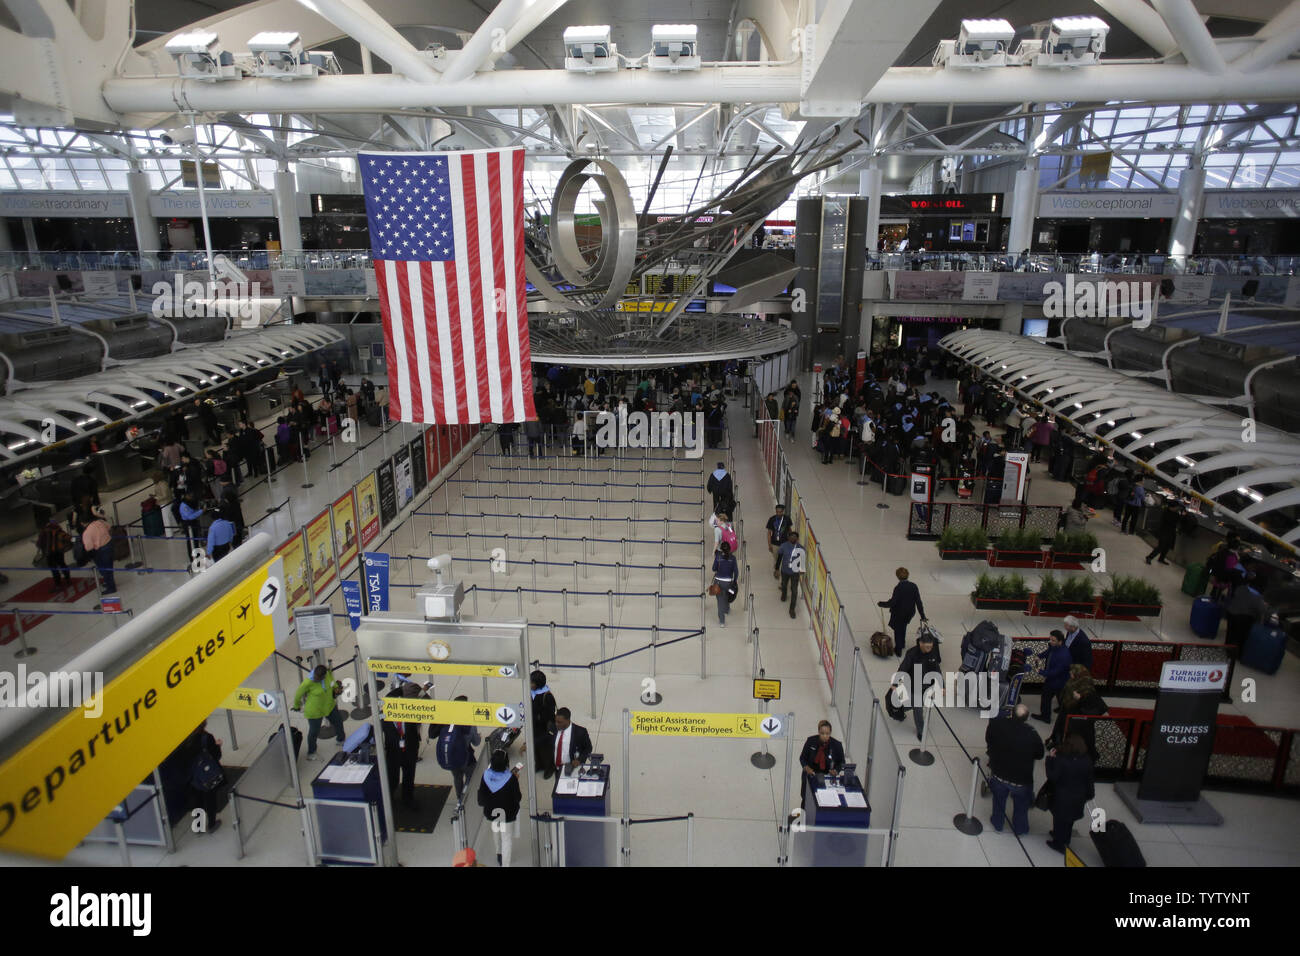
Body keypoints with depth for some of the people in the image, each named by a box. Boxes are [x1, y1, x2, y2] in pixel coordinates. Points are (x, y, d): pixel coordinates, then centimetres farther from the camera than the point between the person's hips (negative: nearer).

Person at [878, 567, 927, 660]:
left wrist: (880, 604, -8)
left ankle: (899, 650, 23)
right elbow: (918, 602, -5)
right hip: (909, 613, 5)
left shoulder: (898, 588, -25)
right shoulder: (914, 586, -10)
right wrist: (923, 616, 2)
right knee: (903, 627, 31)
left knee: (897, 630, 14)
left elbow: (892, 603, -23)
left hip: (899, 613, -5)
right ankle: (902, 644, 48)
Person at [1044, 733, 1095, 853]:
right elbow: (1089, 781, -1)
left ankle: (1059, 843, 27)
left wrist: (1050, 759, -16)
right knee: (1069, 821, 25)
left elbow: (1052, 777, -20)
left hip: (1062, 797, -5)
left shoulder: (1060, 760, -25)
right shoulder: (1087, 761, -10)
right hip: (1078, 798, 5)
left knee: (1059, 820, 14)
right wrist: (1089, 794, 16)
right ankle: (1065, 841, 43)